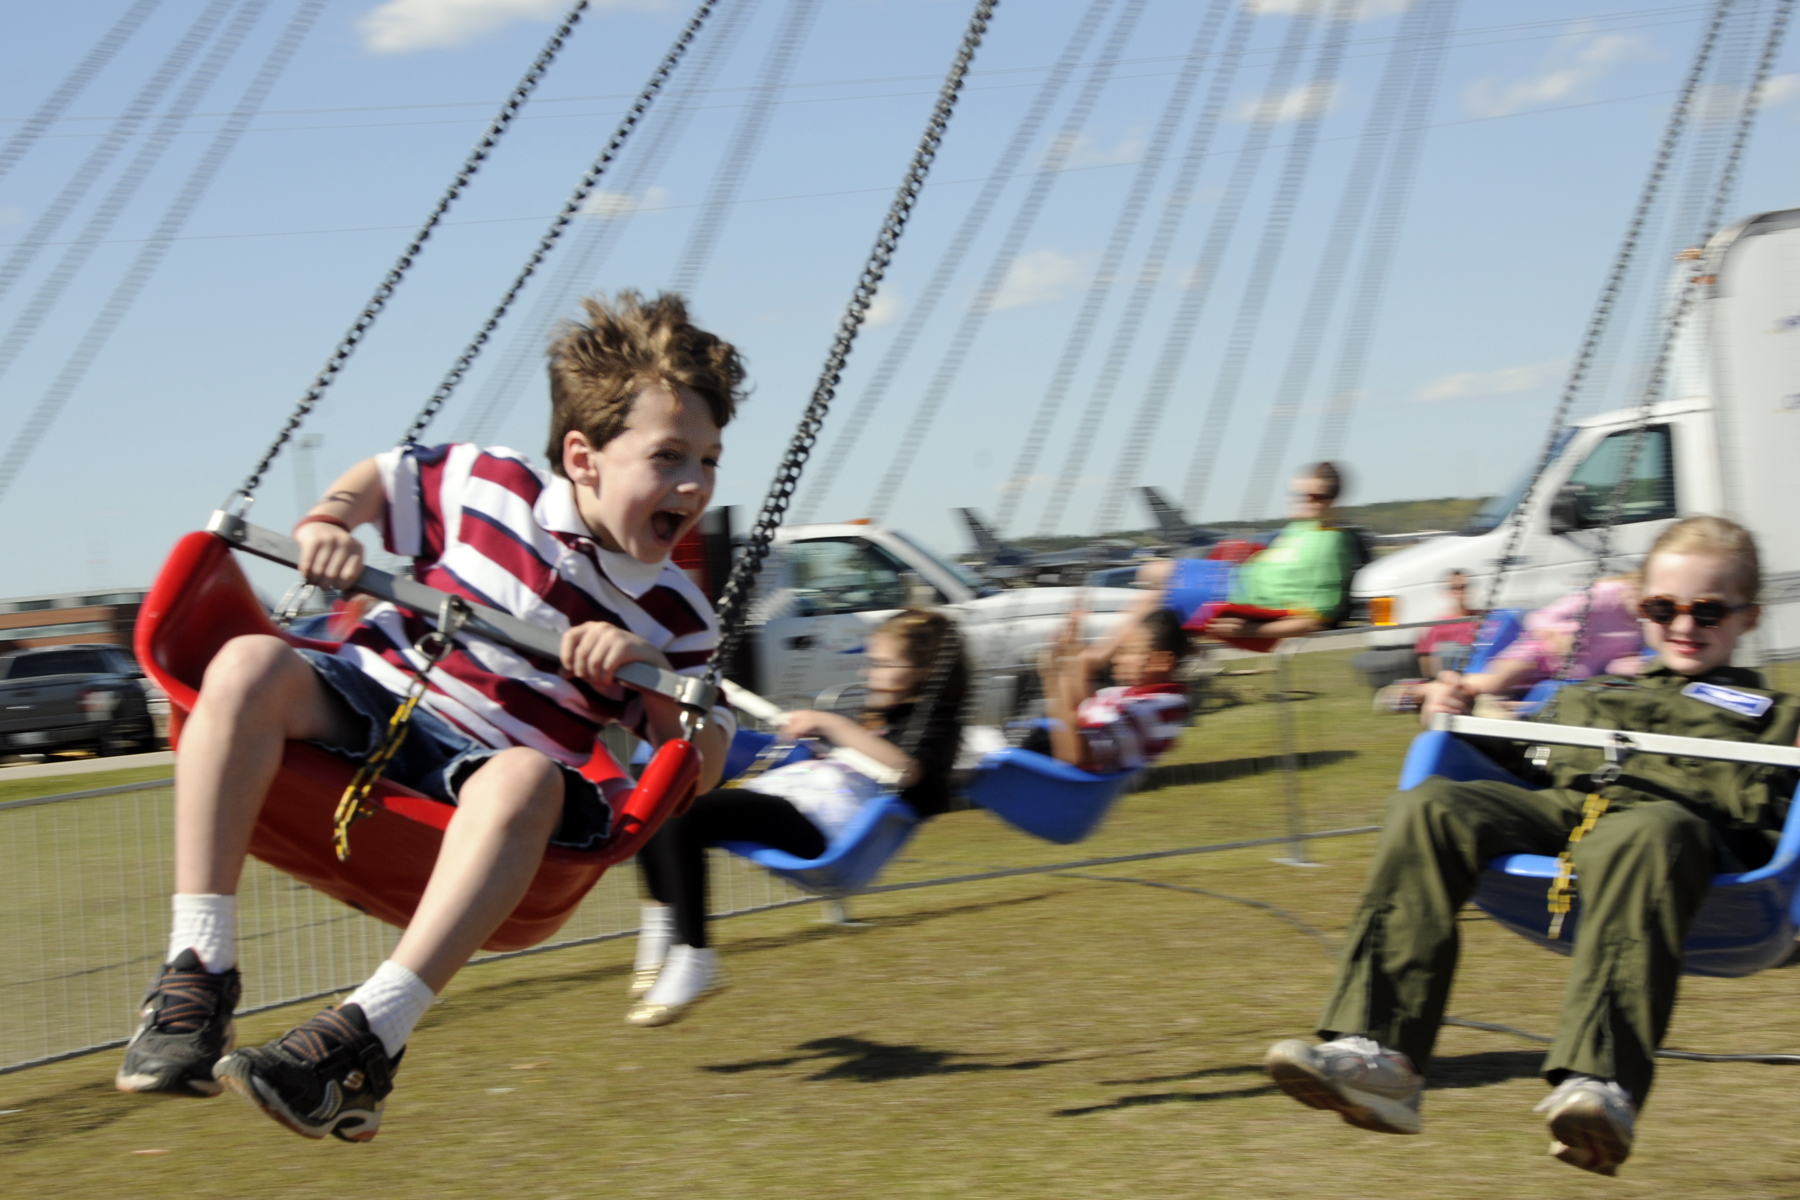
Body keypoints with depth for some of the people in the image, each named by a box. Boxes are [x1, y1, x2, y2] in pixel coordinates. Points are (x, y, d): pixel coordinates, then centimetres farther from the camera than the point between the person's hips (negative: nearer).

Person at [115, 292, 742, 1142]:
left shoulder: (674, 616, 4)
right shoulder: (490, 487, 4)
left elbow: (703, 764, 2)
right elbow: (380, 478, 21)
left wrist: (650, 668, -16)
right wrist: (327, 522, -2)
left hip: (489, 765, -1)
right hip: (370, 697, 2)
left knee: (526, 778, -39)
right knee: (250, 665, -29)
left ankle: (371, 1032, -41)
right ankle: (198, 969, -31)